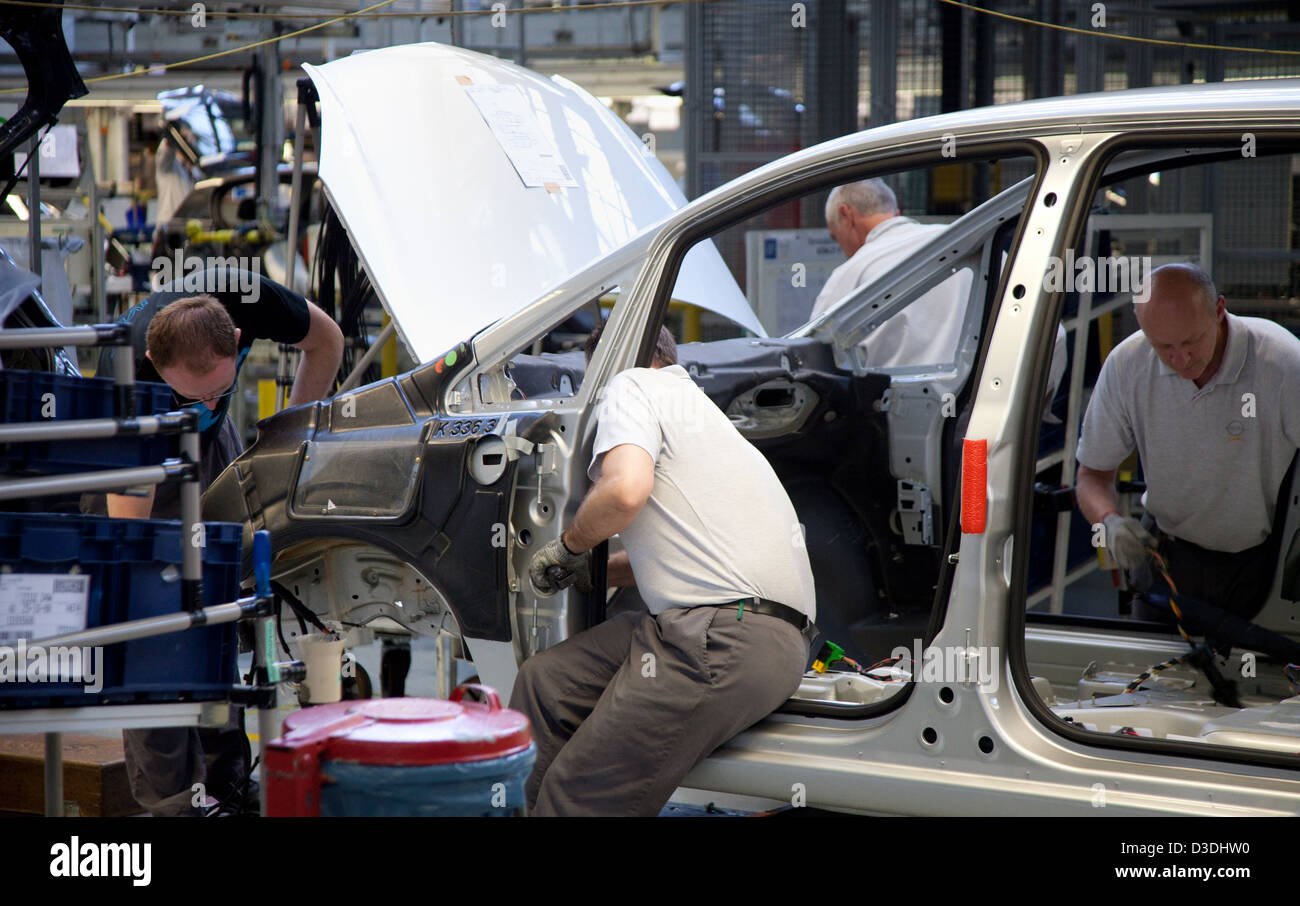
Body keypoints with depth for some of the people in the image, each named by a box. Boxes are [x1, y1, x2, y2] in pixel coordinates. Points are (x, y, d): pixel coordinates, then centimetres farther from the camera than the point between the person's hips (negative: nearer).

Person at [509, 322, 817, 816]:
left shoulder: (630, 385, 4)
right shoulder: (694, 403, 32)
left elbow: (625, 489, -16)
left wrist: (570, 544, 3)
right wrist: (590, 570, 33)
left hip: (724, 643, -10)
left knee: (576, 796, -6)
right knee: (544, 680, 11)